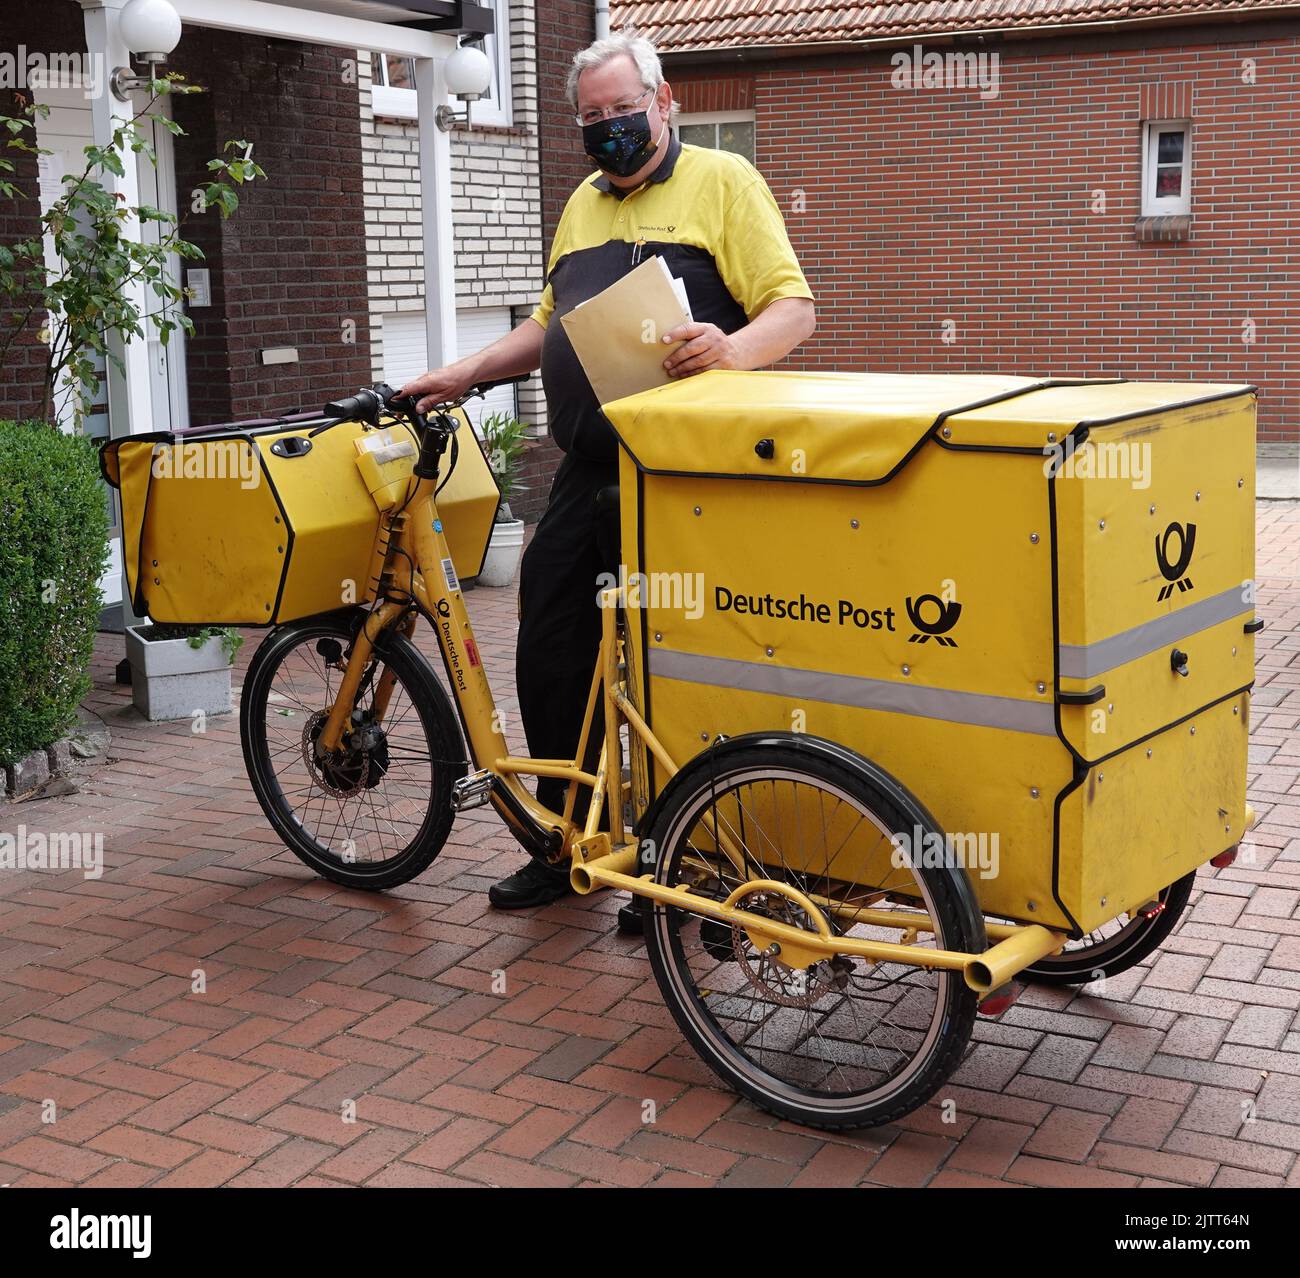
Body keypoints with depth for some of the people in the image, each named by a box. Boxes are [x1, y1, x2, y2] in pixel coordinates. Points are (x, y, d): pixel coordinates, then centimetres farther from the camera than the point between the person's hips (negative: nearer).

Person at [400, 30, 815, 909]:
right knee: (550, 654, 8)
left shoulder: (722, 181, 0)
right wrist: (463, 374, 17)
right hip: (587, 473, 7)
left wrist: (734, 347, -29)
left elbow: (794, 308, -8)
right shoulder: (584, 204, 21)